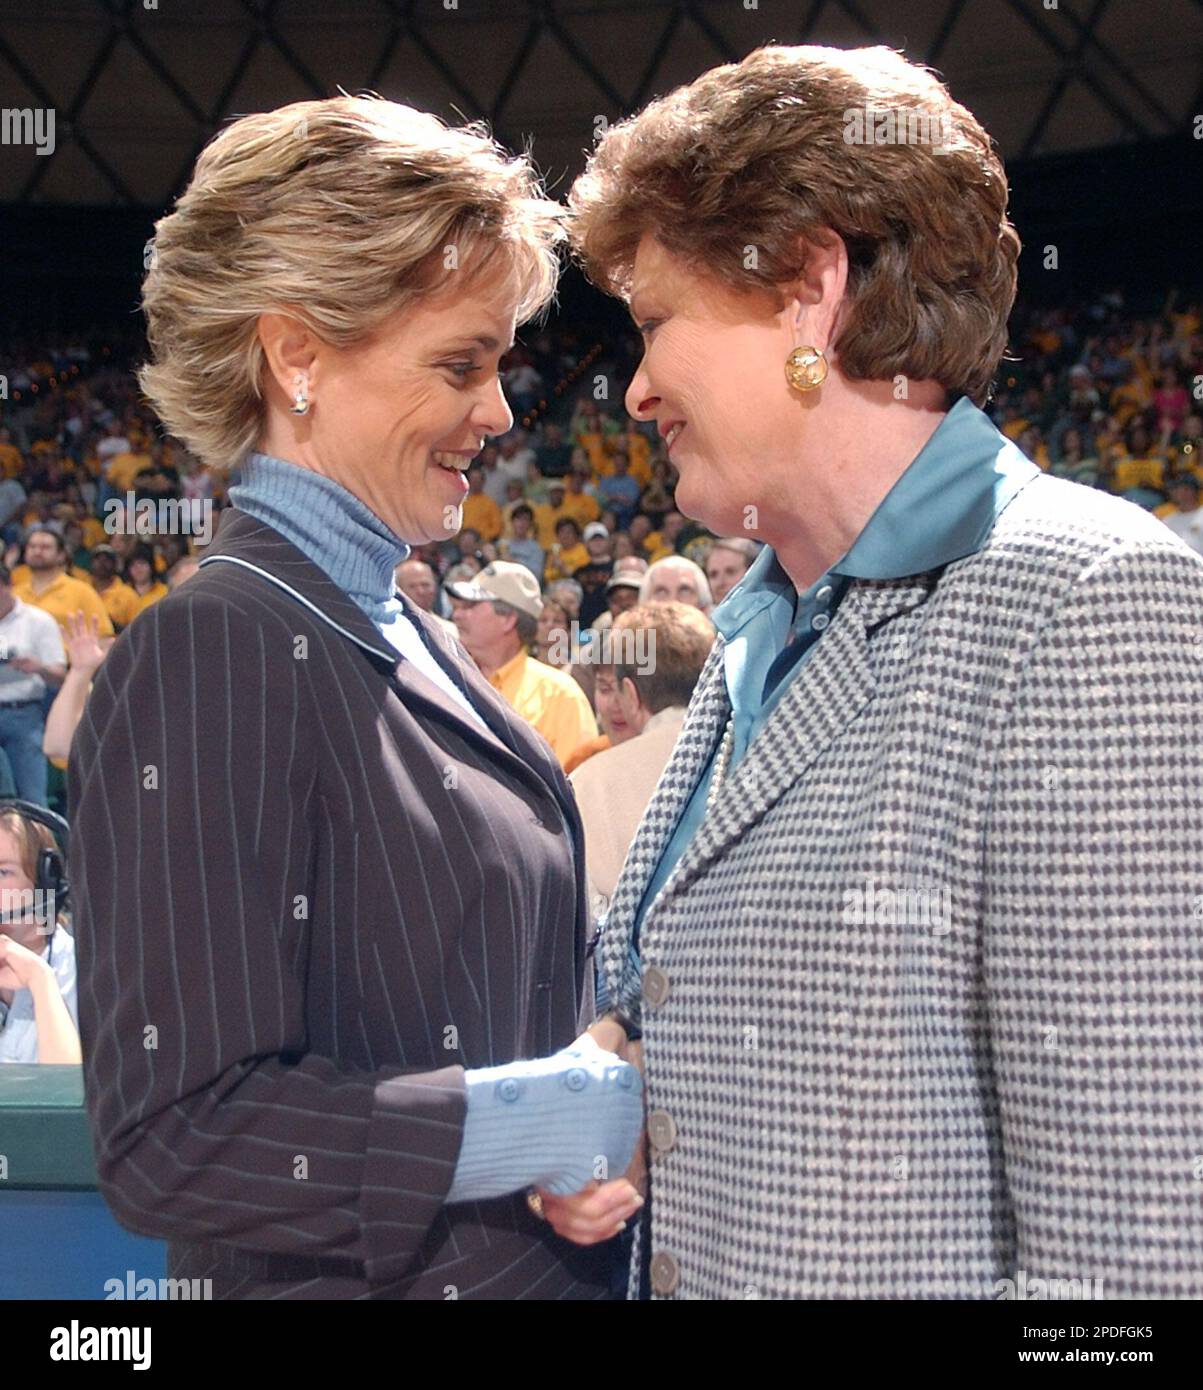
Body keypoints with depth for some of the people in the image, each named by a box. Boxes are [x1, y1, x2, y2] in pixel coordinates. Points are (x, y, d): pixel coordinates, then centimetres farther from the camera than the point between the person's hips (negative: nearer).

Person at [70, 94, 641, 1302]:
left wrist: (615, 1072, -2)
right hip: (370, 1277, -8)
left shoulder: (398, 635, 7)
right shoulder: (215, 653, -19)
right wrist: (560, 1116, -22)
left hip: (540, 1263, 8)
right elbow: (174, 1140, -24)